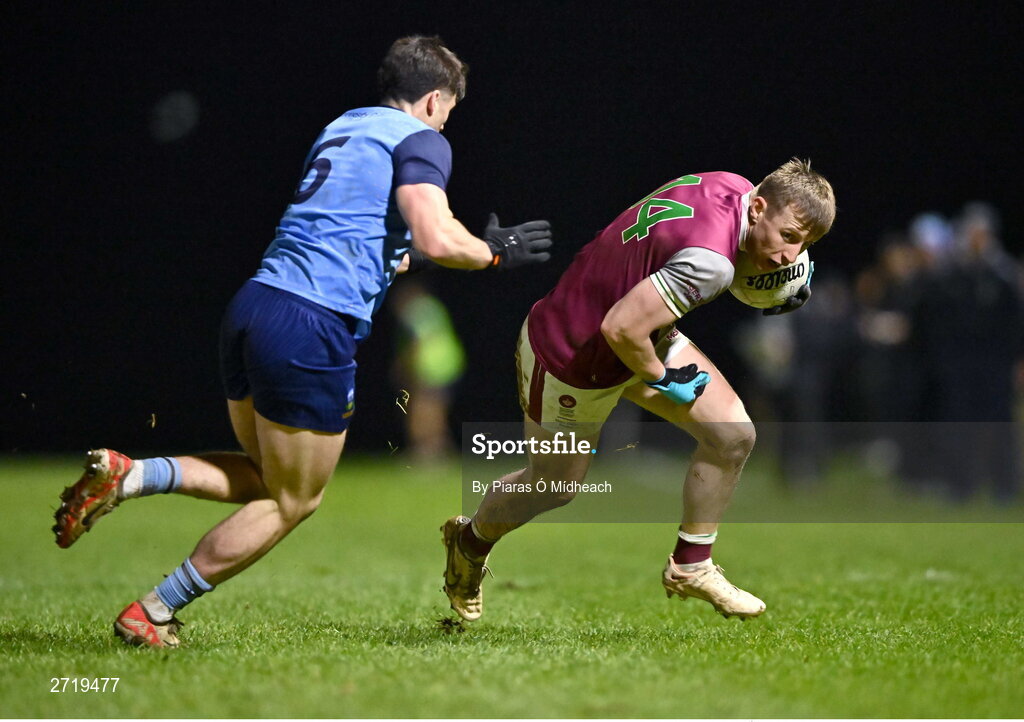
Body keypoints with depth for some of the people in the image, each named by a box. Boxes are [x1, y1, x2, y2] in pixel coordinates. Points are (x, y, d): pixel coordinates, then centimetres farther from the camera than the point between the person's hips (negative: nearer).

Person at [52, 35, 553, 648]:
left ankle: (127, 475, 2)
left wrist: (396, 258, 39)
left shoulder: (344, 126, 24)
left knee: (266, 477, 24)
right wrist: (498, 251, 3)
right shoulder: (421, 140, -1)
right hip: (315, 328, -8)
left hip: (254, 303, 8)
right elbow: (438, 240, -15)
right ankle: (153, 614, 8)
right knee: (293, 502, 8)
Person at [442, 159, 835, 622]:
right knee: (551, 490, 15)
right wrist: (662, 379, -19)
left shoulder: (733, 185, -12)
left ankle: (690, 566, 14)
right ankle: (470, 540, 46)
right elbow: (621, 327, -39)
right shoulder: (711, 262, -39)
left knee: (734, 433, -4)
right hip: (571, 359, -8)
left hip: (640, 339, 8)